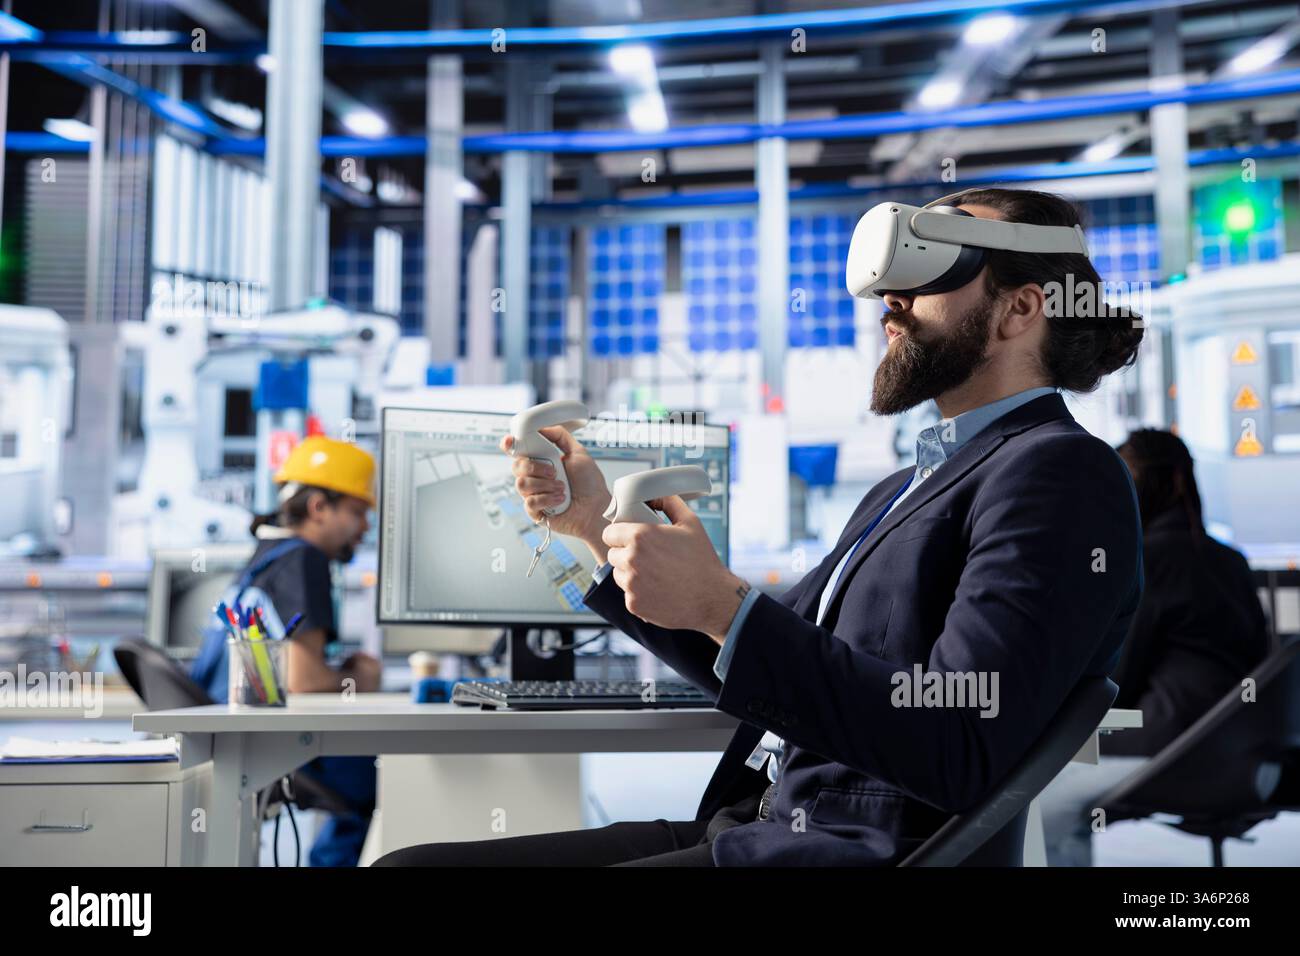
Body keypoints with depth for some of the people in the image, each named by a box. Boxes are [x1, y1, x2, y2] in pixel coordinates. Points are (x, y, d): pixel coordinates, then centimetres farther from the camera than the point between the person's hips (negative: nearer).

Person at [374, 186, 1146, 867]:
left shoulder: (1062, 471, -8)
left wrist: (724, 606, -22)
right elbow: (762, 668, 23)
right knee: (411, 861, -1)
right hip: (751, 825, 8)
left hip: (865, 847, -8)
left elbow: (963, 751, -20)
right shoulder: (906, 490, 20)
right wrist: (600, 528, 15)